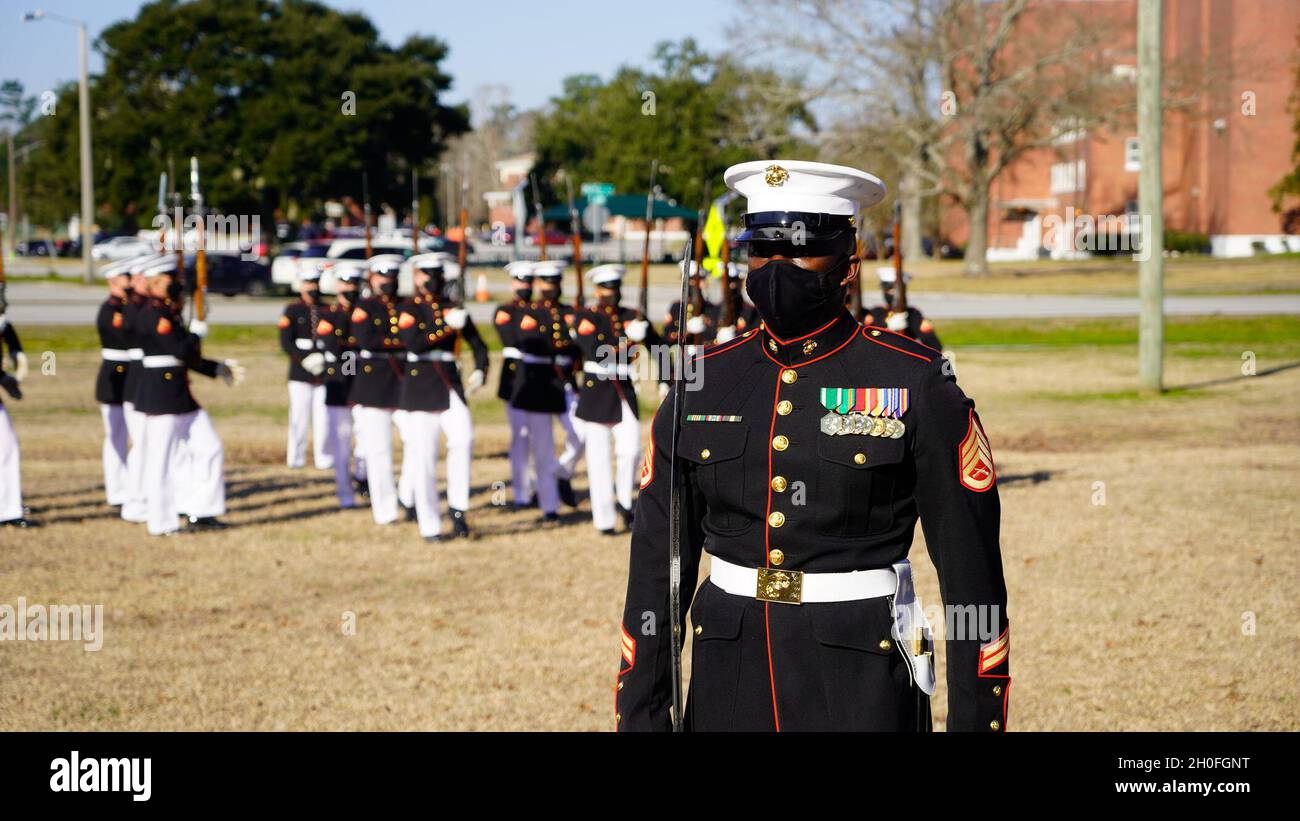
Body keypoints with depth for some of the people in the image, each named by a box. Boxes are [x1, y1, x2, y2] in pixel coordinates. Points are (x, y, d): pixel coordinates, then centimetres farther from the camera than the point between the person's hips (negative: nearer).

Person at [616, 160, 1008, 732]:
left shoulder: (917, 388, -5)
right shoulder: (702, 387, 4)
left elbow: (972, 574, -4)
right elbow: (655, 569, 7)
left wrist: (976, 718, -6)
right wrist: (639, 715, 4)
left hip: (863, 693, -3)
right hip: (726, 692, 3)